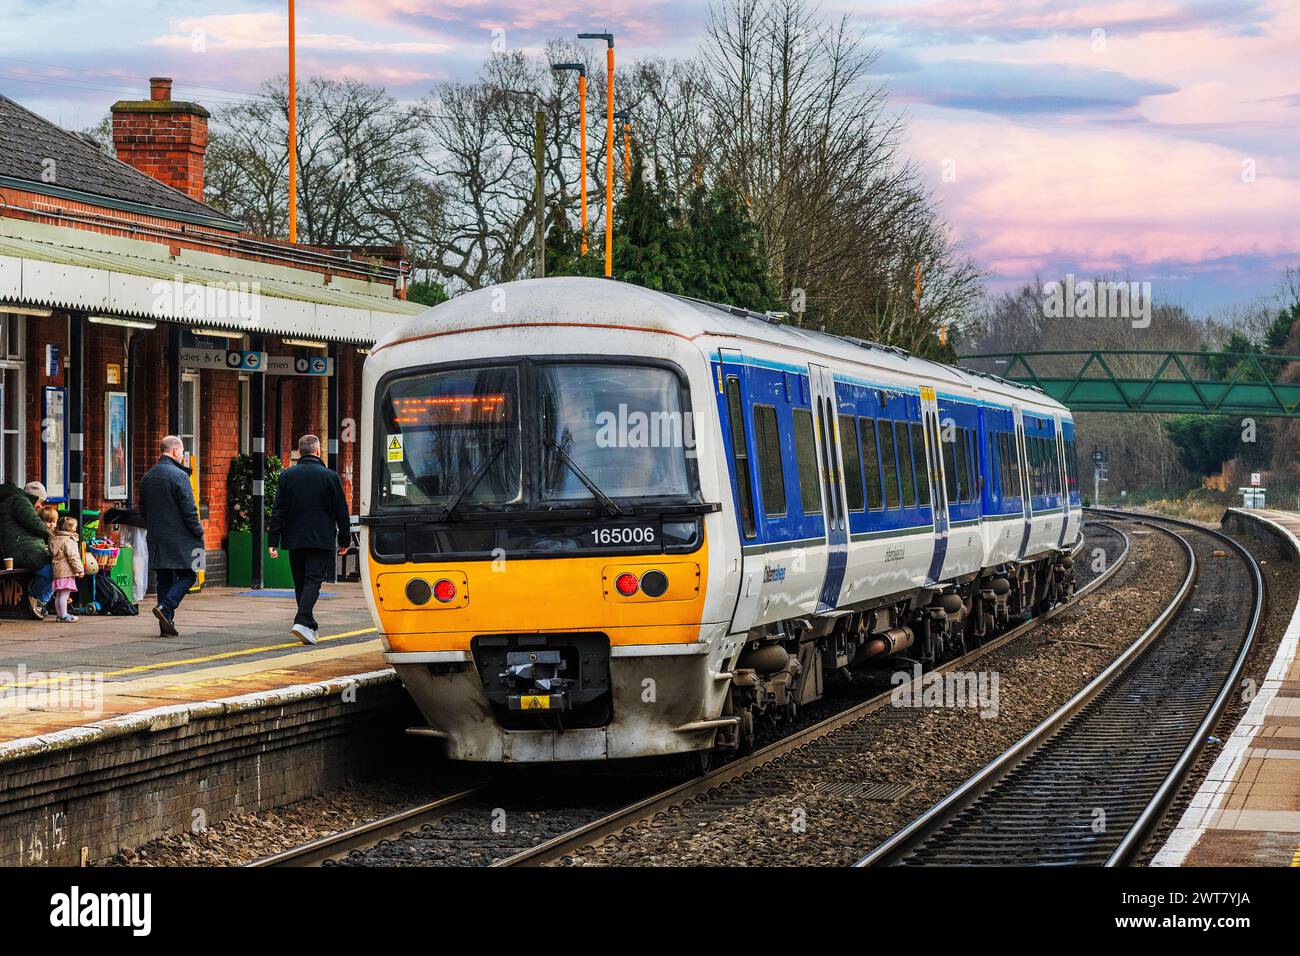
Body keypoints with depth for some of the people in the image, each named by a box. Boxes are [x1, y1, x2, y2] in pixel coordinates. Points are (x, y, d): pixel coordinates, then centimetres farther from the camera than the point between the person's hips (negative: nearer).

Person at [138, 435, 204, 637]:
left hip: (157, 539, 7)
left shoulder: (147, 477, 12)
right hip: (179, 539, -7)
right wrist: (198, 533, -5)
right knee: (188, 575, 3)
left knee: (164, 579, 10)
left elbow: (143, 511, 18)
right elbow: (189, 510, -15)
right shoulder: (178, 476, -13)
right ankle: (165, 607, -16)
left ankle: (166, 624, 7)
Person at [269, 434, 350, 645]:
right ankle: (302, 622, -24)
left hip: (295, 539, 3)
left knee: (300, 582, 13)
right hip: (321, 539, -3)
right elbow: (341, 511, -1)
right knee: (313, 580, -6)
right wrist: (344, 539, 8)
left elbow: (278, 511, 0)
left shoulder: (287, 476, 1)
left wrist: (273, 540, 2)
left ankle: (310, 627, 19)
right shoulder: (330, 476, -4)